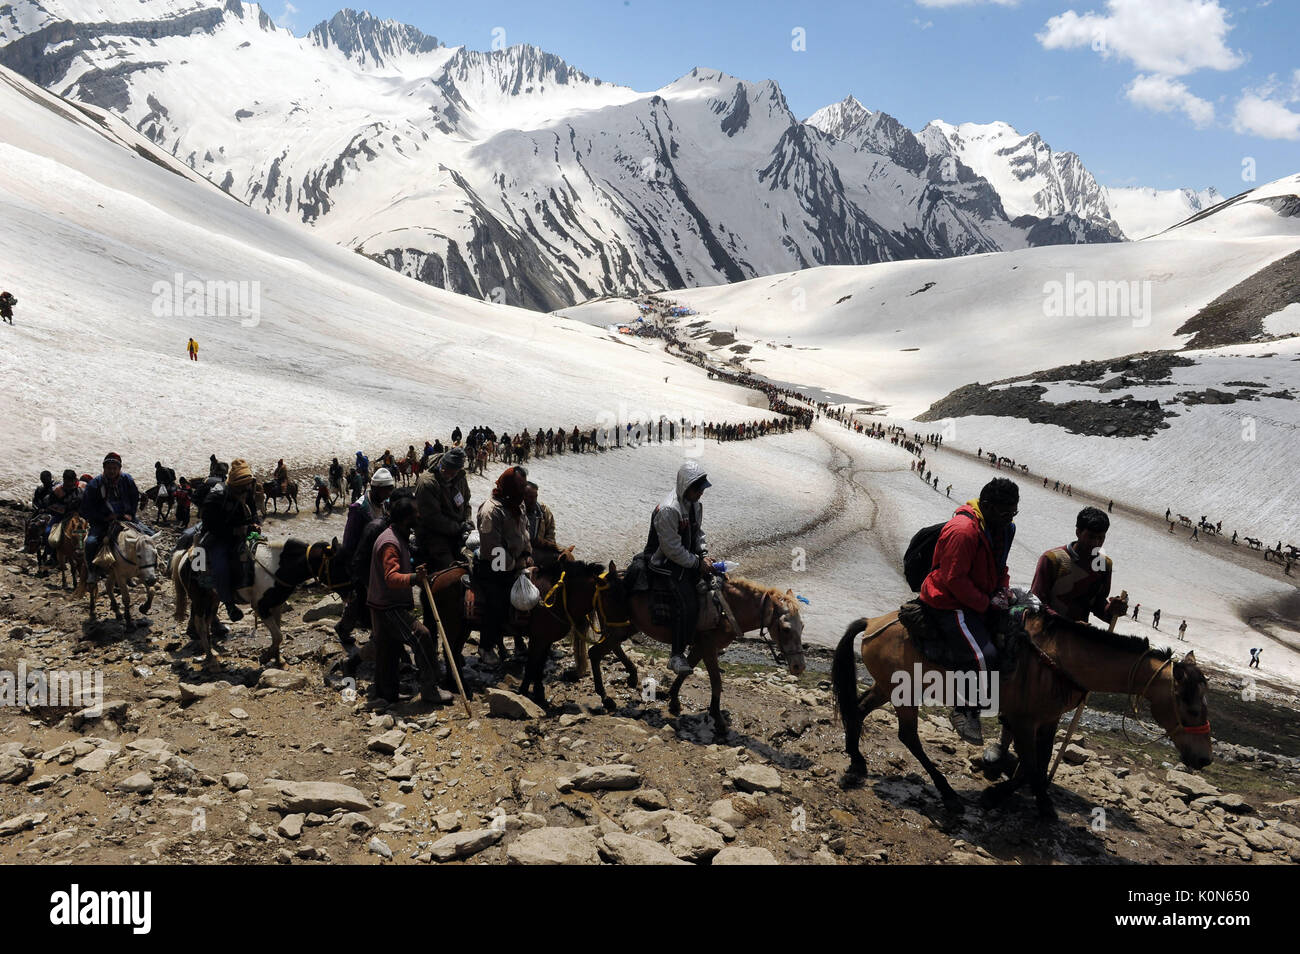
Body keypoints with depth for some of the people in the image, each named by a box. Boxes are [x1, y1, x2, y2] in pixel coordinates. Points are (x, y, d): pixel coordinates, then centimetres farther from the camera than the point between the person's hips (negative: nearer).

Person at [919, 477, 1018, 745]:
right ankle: (964, 712, -4)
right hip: (950, 605, -10)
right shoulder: (962, 531, -26)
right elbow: (954, 579, -25)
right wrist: (987, 604, -19)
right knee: (986, 655, -23)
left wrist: (1003, 590, 1)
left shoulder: (1002, 527, 5)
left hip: (982, 600, 10)